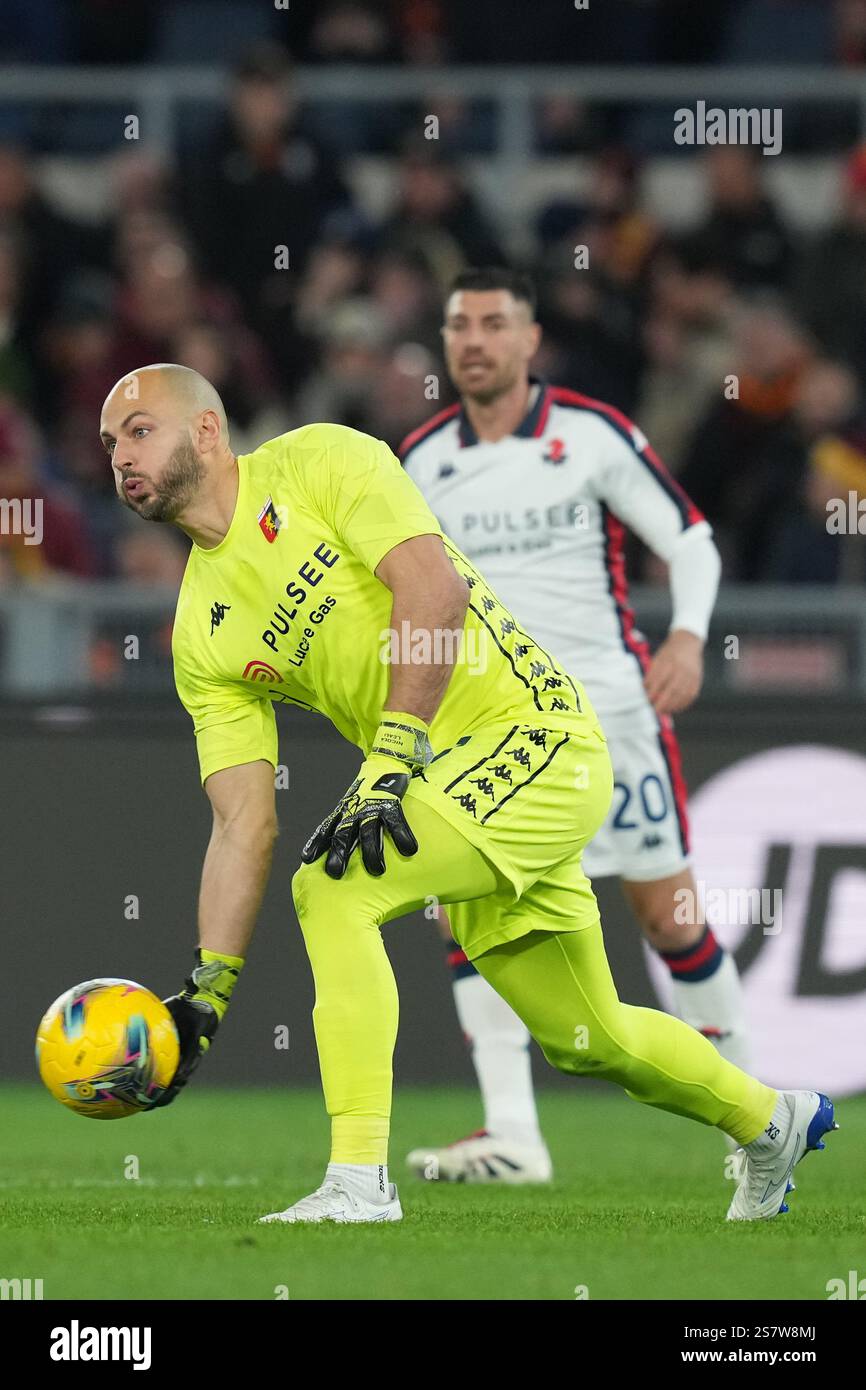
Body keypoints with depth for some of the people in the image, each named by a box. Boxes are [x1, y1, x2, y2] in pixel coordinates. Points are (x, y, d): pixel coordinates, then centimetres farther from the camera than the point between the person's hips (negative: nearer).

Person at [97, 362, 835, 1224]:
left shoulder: (315, 461, -8)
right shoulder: (201, 640, 9)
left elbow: (433, 586, -21)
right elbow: (243, 827, 6)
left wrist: (391, 763, -28)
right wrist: (206, 990, -6)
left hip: (533, 733, -8)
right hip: (451, 785, 8)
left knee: (333, 885, -24)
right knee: (587, 1040, 17)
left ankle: (360, 1180, -24)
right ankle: (772, 1121, 44)